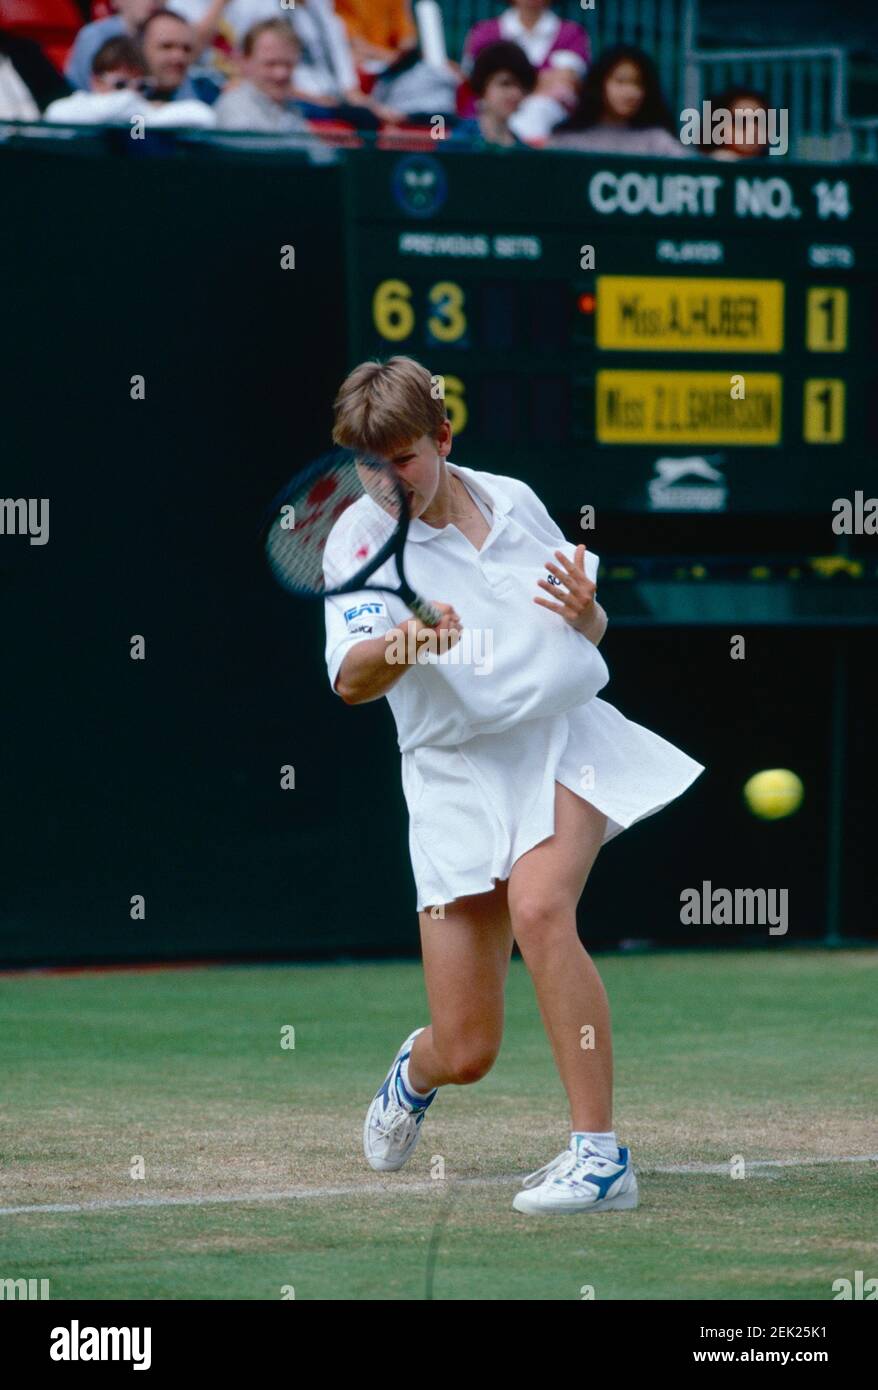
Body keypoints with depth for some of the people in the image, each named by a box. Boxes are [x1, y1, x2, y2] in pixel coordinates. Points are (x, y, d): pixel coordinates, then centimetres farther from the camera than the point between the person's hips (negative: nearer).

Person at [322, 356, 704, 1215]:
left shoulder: (513, 500, 6)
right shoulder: (360, 539, -5)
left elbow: (587, 630, 19)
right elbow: (350, 682, -20)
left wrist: (584, 611, -5)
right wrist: (403, 645, -41)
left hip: (565, 740, 1)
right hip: (458, 776, -1)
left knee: (537, 909, -32)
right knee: (466, 1053, -3)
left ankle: (598, 1155, -27)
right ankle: (415, 1070, 38)